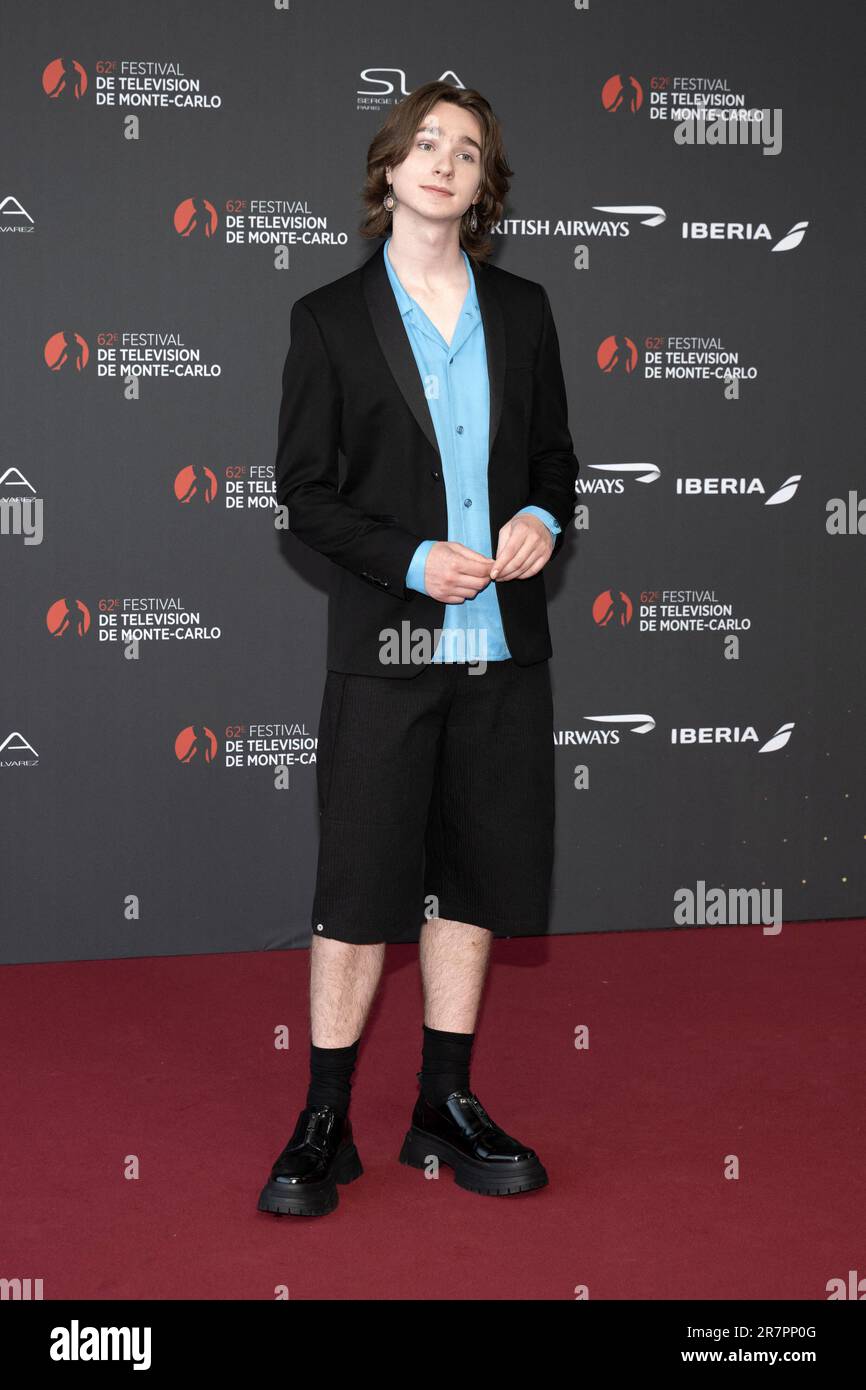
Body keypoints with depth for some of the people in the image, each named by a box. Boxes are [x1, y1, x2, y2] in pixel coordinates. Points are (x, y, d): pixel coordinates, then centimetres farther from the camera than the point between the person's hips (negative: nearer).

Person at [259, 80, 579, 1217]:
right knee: (360, 889, -1)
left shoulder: (522, 310, 11)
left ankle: (447, 1107, 23)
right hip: (387, 649, -4)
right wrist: (414, 560, -15)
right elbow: (304, 493, -2)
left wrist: (544, 517, -5)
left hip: (502, 649, 4)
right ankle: (325, 1125, 12)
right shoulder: (331, 320, 1)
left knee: (473, 878, 10)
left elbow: (557, 454, 17)